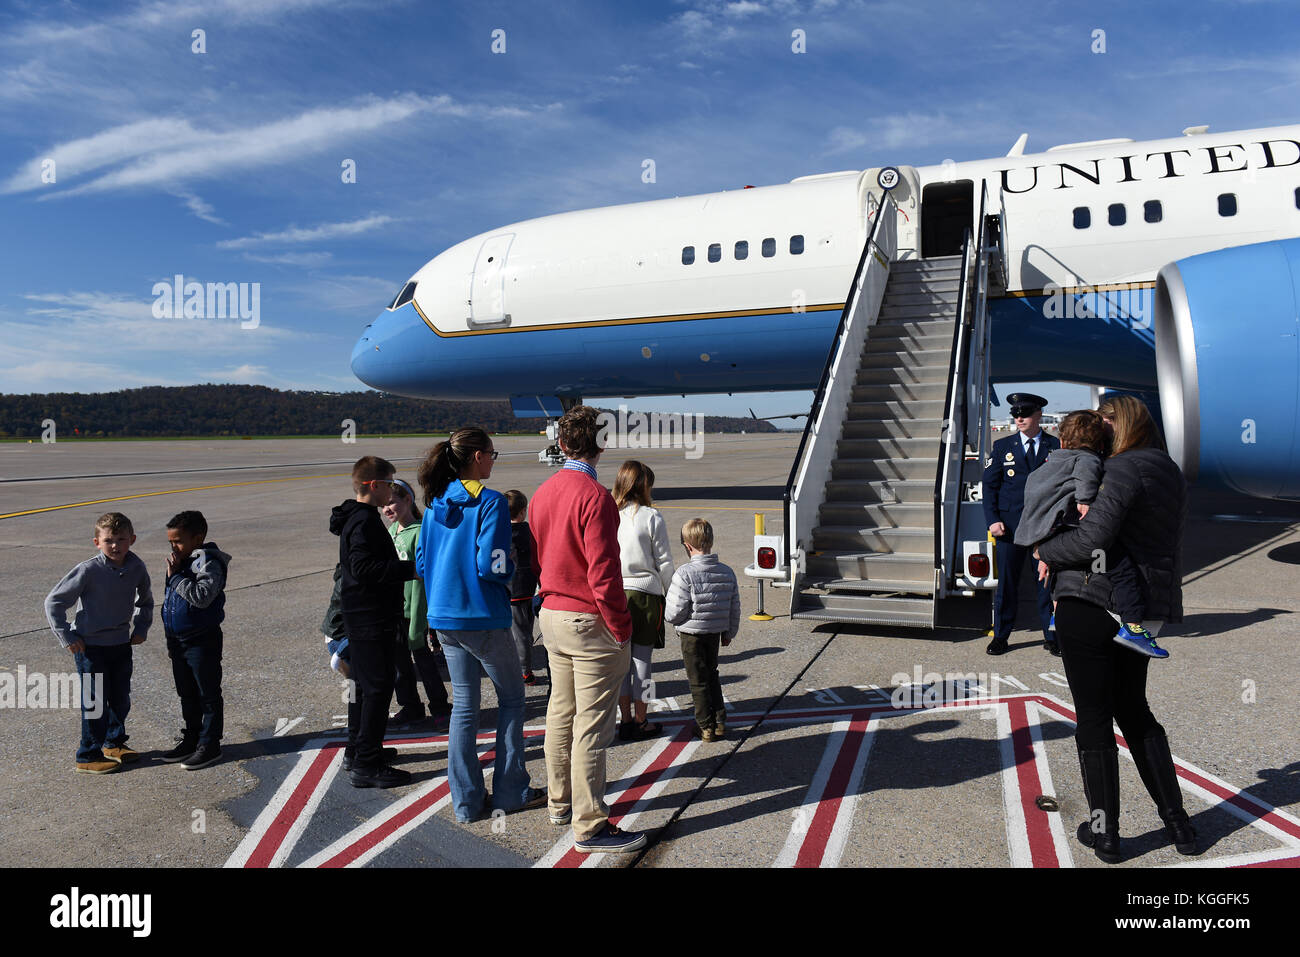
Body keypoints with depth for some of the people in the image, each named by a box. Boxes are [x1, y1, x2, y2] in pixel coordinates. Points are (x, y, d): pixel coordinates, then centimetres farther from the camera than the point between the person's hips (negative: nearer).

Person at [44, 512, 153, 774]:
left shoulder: (137, 568, -4)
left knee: (121, 699, 15)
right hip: (90, 646, -5)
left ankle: (114, 743, 35)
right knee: (95, 703, 1)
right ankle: (89, 756, 15)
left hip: (121, 644, 5)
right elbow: (53, 601, -11)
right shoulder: (89, 571, -18)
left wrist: (141, 628, 7)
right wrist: (67, 637, -11)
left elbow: (145, 601, 16)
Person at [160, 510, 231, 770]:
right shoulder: (180, 562, 11)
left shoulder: (209, 563, -17)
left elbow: (202, 597, -32)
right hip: (178, 641, 9)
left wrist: (176, 576, -25)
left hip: (203, 642, -9)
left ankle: (209, 745, 12)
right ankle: (191, 739, 31)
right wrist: (171, 639, 22)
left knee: (208, 695, 3)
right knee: (186, 694, 18)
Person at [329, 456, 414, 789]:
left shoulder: (355, 518, 15)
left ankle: (357, 751, 31)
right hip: (371, 618, -11)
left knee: (364, 683, 19)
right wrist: (411, 568, -26)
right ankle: (367, 764, -1)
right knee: (378, 687, -6)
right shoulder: (365, 521, -18)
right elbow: (364, 568, -28)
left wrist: (403, 567, 19)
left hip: (359, 616, 11)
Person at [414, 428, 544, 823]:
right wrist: (511, 573, -1)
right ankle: (510, 791, 18)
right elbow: (492, 565, -22)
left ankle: (467, 800, 20)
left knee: (463, 704, 14)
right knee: (511, 697, 12)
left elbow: (421, 563, 10)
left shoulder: (434, 504, 6)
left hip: (444, 618, 7)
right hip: (483, 617, -6)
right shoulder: (490, 502, -15)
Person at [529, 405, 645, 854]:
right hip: (590, 623, -9)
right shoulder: (593, 495, -19)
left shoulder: (543, 492, 7)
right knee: (592, 724, -1)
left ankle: (561, 801, 33)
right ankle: (590, 825, 8)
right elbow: (603, 572, -22)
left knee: (561, 712, 19)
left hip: (552, 615, 9)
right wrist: (620, 628, -14)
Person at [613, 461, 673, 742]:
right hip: (644, 593, -3)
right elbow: (664, 562, -4)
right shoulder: (651, 517, -8)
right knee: (641, 658, 5)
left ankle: (625, 719, 19)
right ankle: (640, 722, 14)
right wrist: (670, 594, 8)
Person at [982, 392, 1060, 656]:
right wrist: (993, 520, -5)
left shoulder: (1056, 447, 6)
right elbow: (990, 485, 5)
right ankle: (1000, 636, 15)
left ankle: (1051, 636, 17)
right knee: (1007, 582, 4)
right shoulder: (1002, 446, 7)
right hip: (1010, 525, 0)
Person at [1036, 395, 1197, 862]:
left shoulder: (1126, 467, -13)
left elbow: (1093, 537, -22)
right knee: (1134, 710, 22)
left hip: (1092, 602, -8)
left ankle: (1104, 832, 12)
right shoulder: (1172, 474, 16)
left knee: (1093, 716, 2)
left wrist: (1046, 550, -5)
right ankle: (1177, 823, 24)